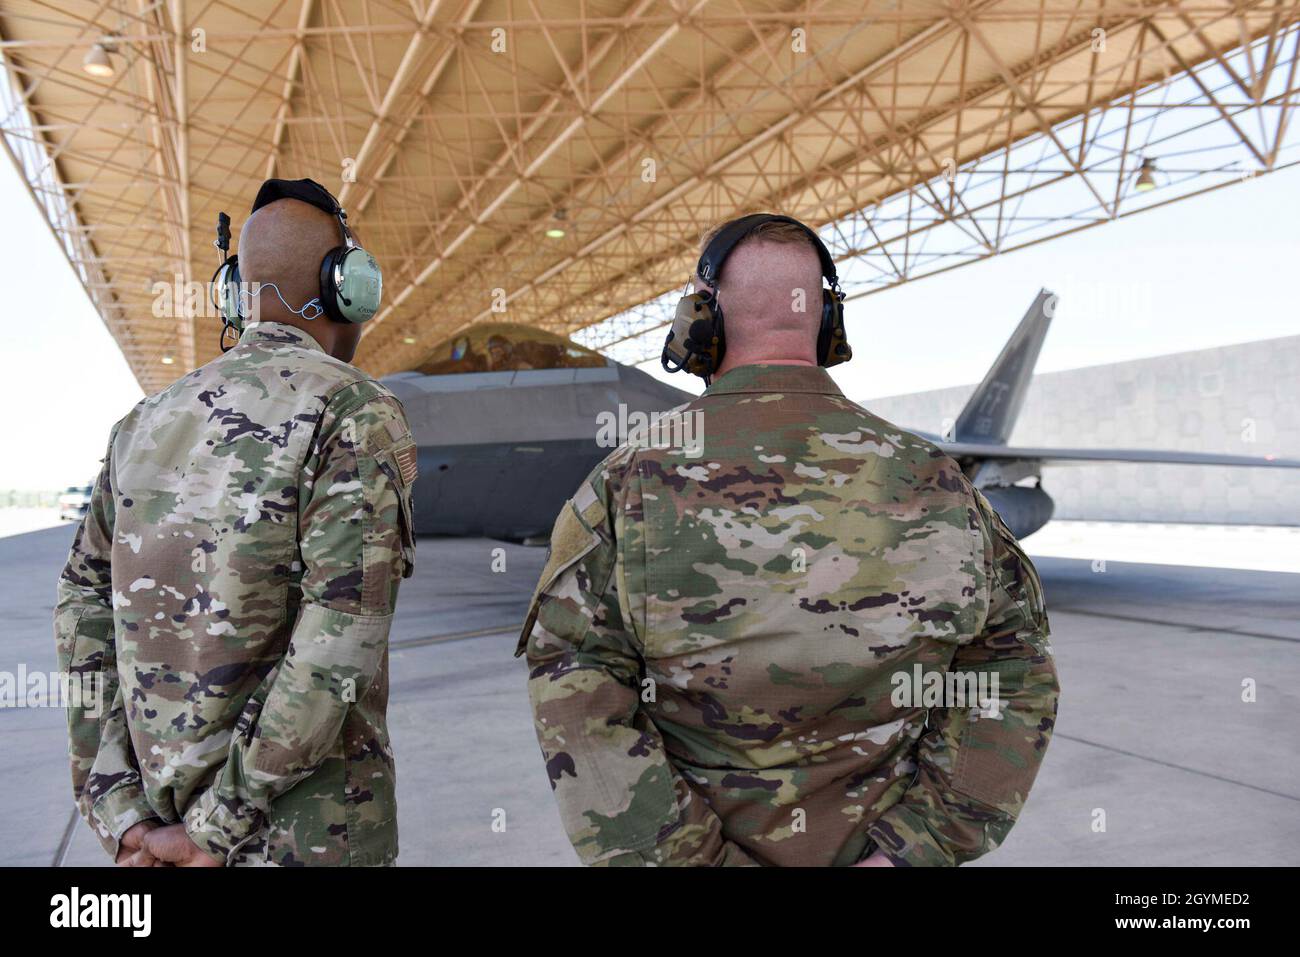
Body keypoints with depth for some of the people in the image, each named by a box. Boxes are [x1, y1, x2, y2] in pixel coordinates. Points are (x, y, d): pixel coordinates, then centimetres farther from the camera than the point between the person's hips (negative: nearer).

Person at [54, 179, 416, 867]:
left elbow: (83, 618, 3)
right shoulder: (360, 413, -16)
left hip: (163, 807, 6)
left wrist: (123, 819, 0)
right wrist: (217, 827, -15)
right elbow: (336, 646, -24)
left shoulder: (146, 421, 5)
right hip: (309, 833, -6)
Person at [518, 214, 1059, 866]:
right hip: (867, 843, 2)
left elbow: (576, 712, -23)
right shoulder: (931, 478, -9)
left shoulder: (628, 484, -16)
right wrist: (916, 850, -13)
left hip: (692, 840, -2)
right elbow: (1013, 679, -10)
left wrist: (690, 856, -20)